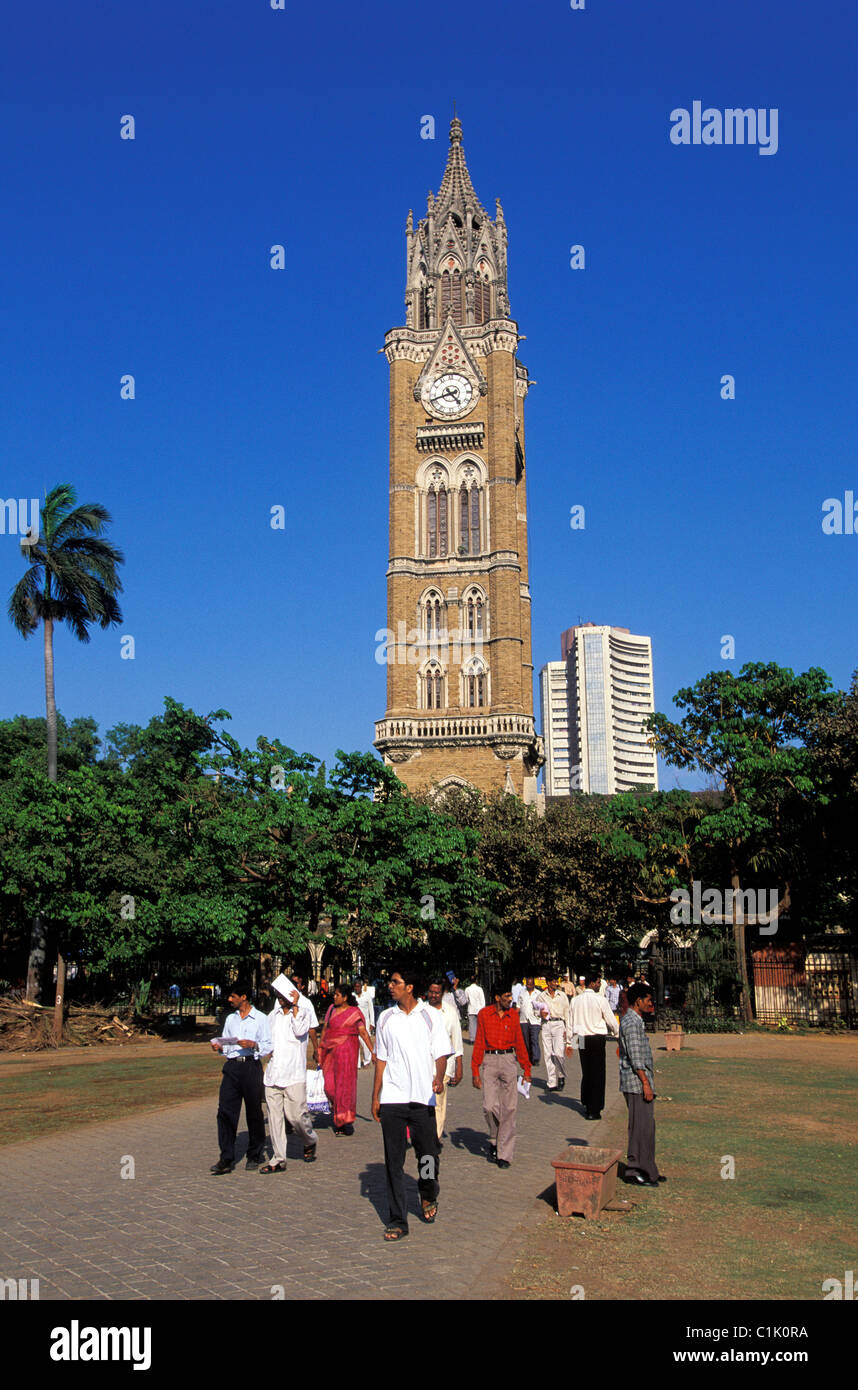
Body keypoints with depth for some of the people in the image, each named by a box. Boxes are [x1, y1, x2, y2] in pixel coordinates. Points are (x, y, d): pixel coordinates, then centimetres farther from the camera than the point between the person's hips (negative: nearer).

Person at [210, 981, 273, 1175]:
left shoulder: (260, 1019, 1)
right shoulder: (230, 1019, 16)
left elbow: (268, 1048, -1)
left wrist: (253, 1045, -18)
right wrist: (219, 1047, 0)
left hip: (251, 1066, -4)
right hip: (231, 1066, 4)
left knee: (254, 1112, 4)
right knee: (225, 1111, -5)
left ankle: (255, 1155, 19)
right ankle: (226, 1159, -2)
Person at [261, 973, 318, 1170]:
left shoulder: (303, 1012, 3)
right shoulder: (273, 1015, 16)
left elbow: (300, 1030, -16)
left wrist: (294, 1006, -12)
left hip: (293, 1074, -4)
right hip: (273, 1073, 5)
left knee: (296, 1114, -7)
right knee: (274, 1116, 2)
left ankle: (310, 1142, 22)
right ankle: (278, 1159, 8)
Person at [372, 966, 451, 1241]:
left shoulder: (431, 1016, 1)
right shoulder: (386, 1018, 9)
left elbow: (441, 1053, -1)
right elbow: (381, 1059, 13)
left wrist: (439, 1077, -21)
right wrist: (375, 1096, 10)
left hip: (422, 1096, -2)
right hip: (391, 1098, 2)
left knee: (428, 1154, 3)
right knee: (393, 1161, 2)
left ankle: (428, 1196, 34)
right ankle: (397, 1221, 10)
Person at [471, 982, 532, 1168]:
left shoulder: (513, 1014, 6)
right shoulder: (484, 1014, 1)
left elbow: (519, 1042, 11)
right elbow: (479, 1043, 2)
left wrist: (526, 1068, 10)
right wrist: (475, 1071, -1)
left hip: (508, 1060, 1)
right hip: (490, 1060, -1)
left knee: (509, 1108, -2)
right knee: (489, 1106, -7)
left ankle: (504, 1154, 6)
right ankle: (494, 1140, 21)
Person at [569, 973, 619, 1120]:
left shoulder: (576, 1000, 5)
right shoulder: (600, 1000, -9)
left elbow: (570, 1023, 11)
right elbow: (611, 1021, -2)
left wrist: (569, 1043, 18)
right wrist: (618, 1035, 16)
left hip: (583, 1040, 5)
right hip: (598, 1040, -5)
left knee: (586, 1072, 17)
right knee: (598, 1074, 1)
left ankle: (586, 1104, 28)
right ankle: (594, 1110, 1)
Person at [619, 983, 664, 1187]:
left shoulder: (636, 1020, 17)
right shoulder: (631, 1022, -16)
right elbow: (635, 1057, -21)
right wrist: (646, 1083, -22)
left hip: (641, 1083, 10)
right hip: (636, 1082, -10)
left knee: (647, 1126, 13)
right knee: (641, 1127, -6)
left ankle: (648, 1170, 20)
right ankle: (635, 1172, 0)